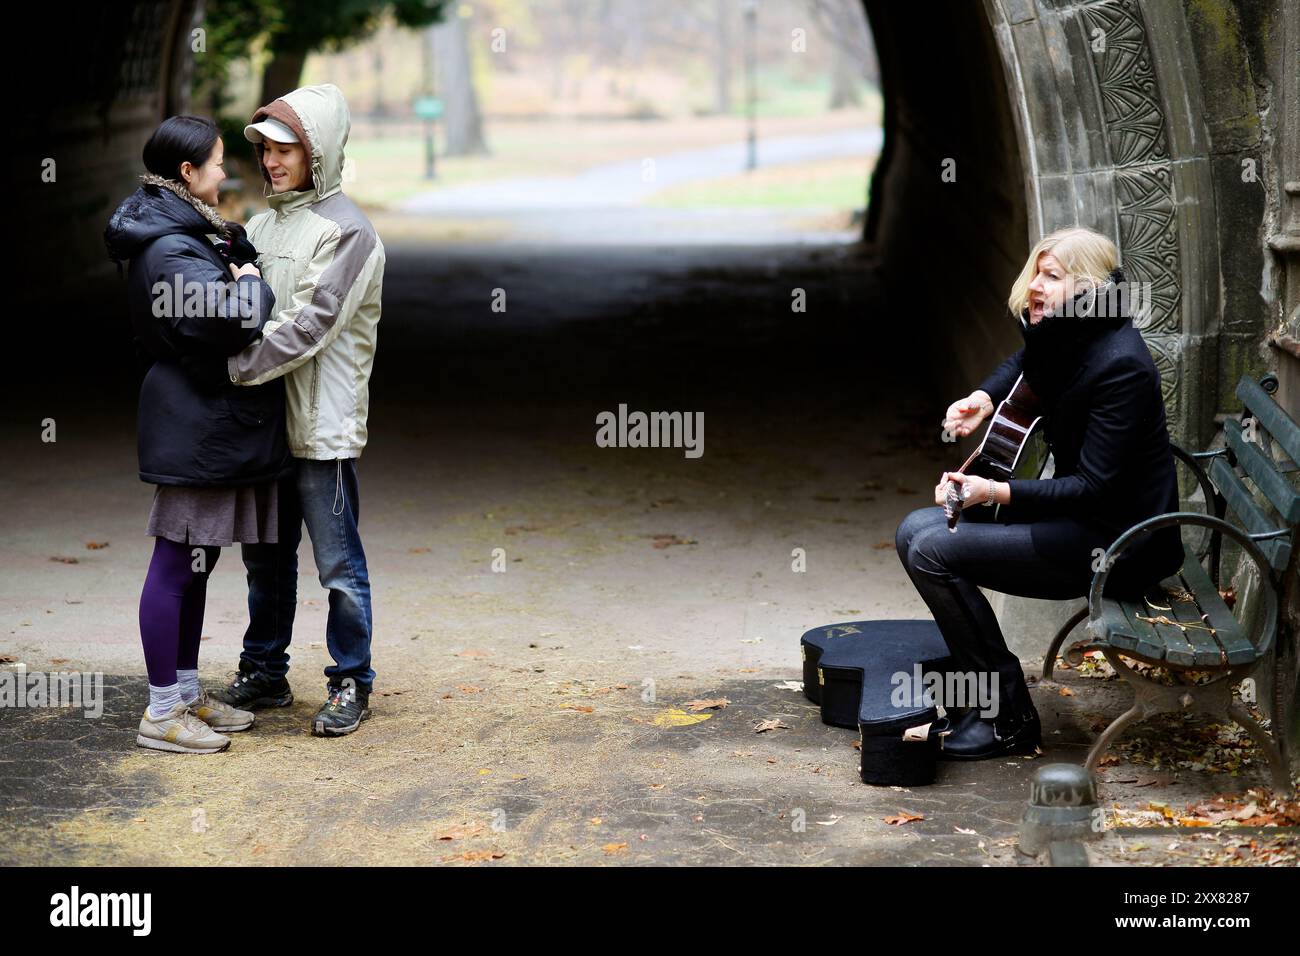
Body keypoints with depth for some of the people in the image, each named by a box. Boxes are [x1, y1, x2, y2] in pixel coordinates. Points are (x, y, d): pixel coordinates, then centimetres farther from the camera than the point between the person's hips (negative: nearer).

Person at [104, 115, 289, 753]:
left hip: (211, 422, 10)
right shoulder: (170, 250, -20)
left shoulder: (191, 232, 12)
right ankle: (162, 714, 4)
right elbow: (233, 322, -29)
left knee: (196, 562, 16)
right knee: (175, 565, -3)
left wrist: (240, 262, 3)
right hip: (193, 428, -10)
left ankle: (186, 692, 26)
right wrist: (251, 282, -12)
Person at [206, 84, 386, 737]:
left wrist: (236, 369, -23)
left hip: (323, 426, -7)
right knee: (266, 559, 16)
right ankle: (263, 674, 27)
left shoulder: (346, 232, -11)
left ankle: (350, 685, 11)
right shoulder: (261, 227, 13)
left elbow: (308, 326, -19)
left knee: (340, 566, 1)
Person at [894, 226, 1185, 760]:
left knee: (934, 551, -17)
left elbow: (1093, 487, -25)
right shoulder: (1059, 339, 5)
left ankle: (1010, 720, -9)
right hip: (1079, 516, 10)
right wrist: (985, 398, 11)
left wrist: (996, 493, -30)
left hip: (1119, 542, -10)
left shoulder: (1120, 365, -22)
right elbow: (1024, 362, 32)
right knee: (916, 531, 6)